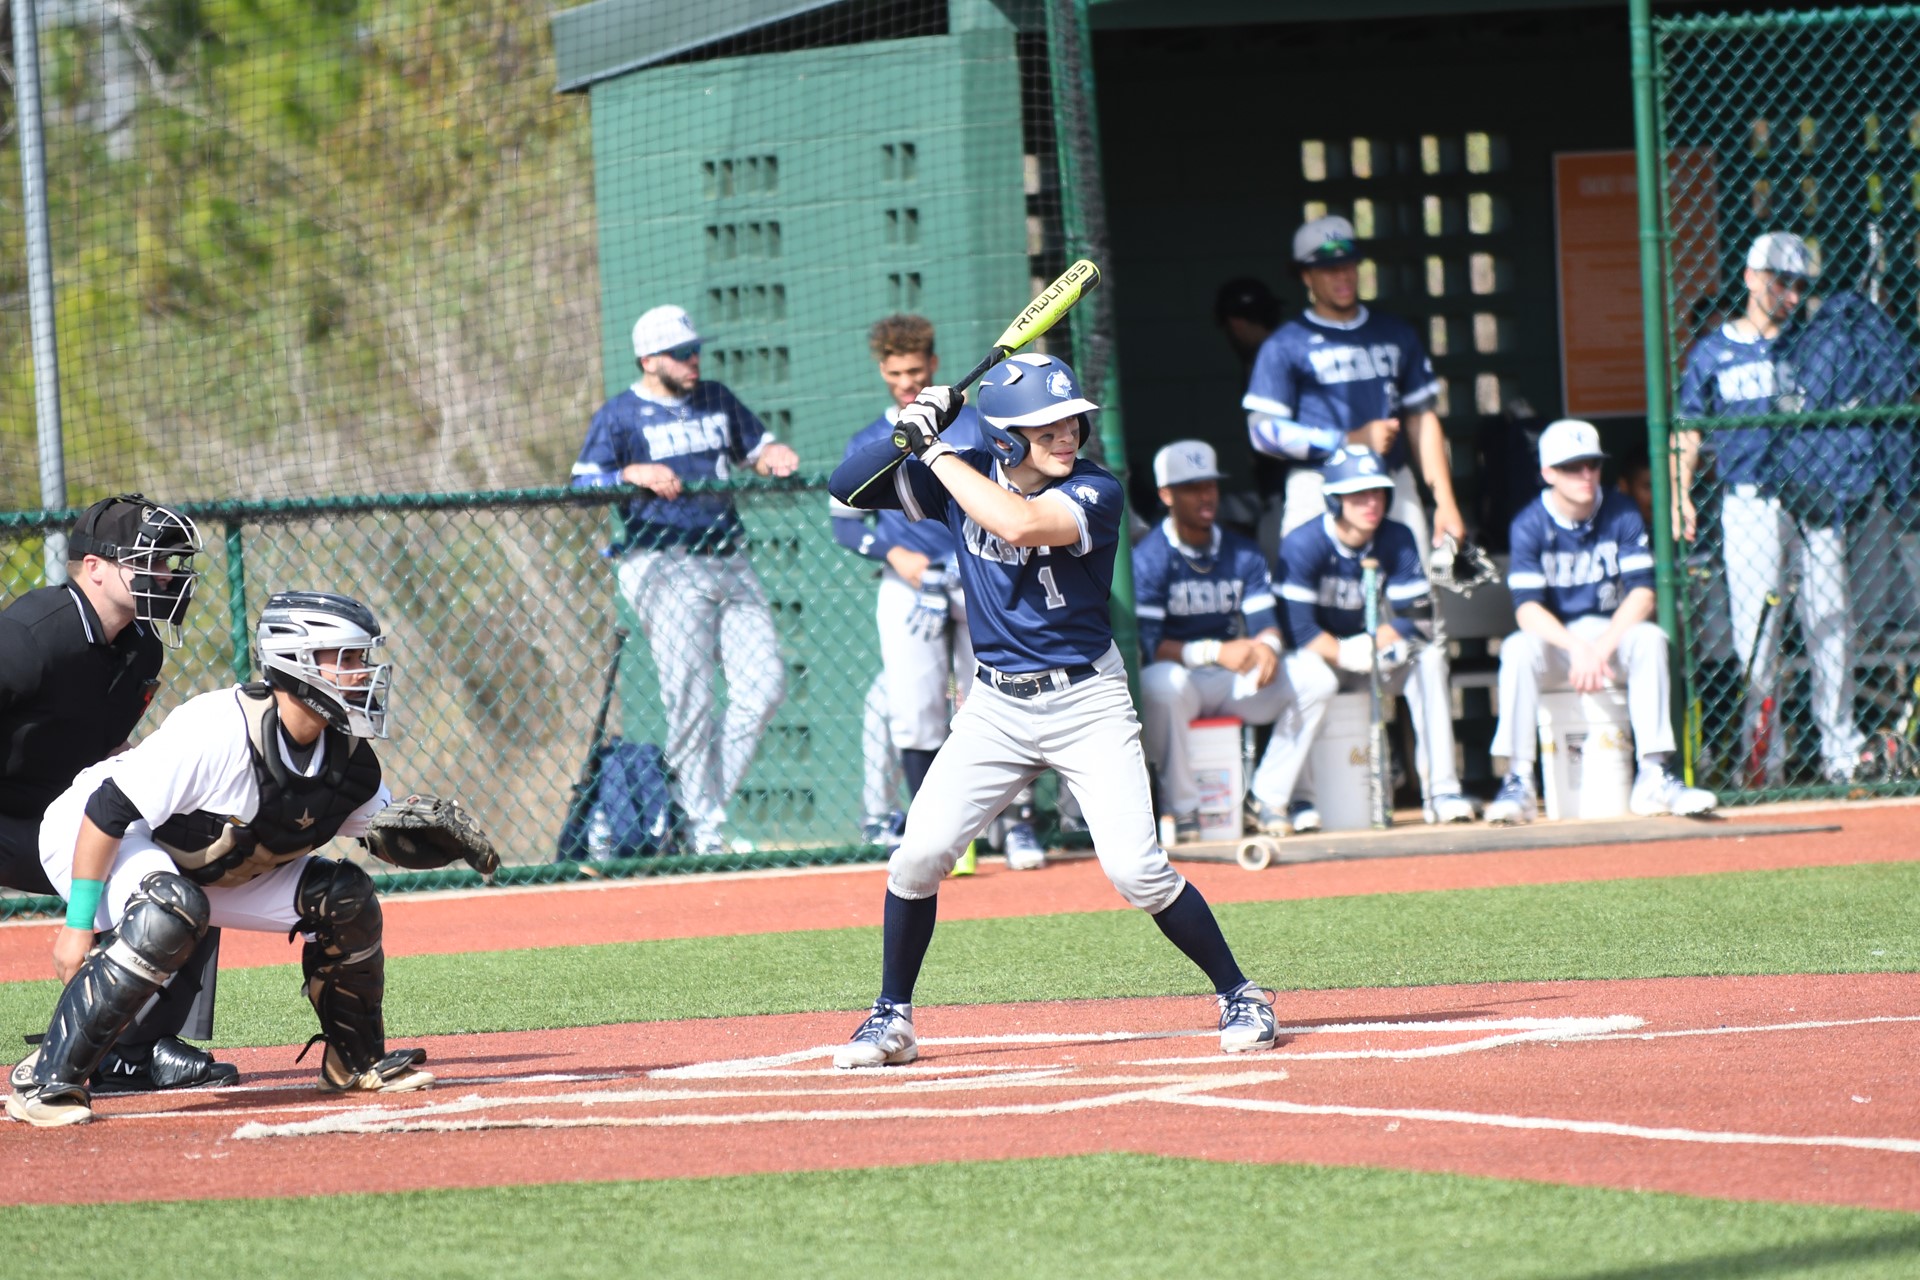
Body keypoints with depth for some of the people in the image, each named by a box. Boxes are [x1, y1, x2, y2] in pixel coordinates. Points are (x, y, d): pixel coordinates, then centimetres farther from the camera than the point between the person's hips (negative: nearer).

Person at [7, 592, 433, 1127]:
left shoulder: (347, 756, -12)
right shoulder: (215, 729, -34)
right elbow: (107, 812, -32)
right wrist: (78, 926, -30)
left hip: (217, 867, 8)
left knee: (344, 898, -3)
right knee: (171, 915, -38)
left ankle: (357, 1062, 18)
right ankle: (44, 1082, -34)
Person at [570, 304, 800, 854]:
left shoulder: (717, 401, 16)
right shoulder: (620, 416, 0)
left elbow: (756, 449, 25)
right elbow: (582, 488, -6)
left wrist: (772, 455, 2)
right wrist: (632, 474, -23)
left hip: (728, 560, 6)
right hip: (662, 566, -6)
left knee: (764, 685, -3)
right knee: (690, 700, -8)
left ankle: (704, 802, 8)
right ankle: (703, 828, -3)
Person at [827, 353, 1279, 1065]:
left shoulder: (1094, 492, -15)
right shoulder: (966, 478, -1)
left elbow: (1019, 524, -34)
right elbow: (849, 487, -1)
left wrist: (935, 449, -25)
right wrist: (912, 430, -17)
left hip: (1085, 703, -4)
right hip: (996, 705, 4)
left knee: (1136, 869, -14)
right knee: (918, 854, -6)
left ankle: (1239, 997, 4)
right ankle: (891, 1020, 10)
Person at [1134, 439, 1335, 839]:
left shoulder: (1243, 553, 10)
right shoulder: (1149, 558, -9)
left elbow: (1264, 622, 4)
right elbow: (1150, 646, -18)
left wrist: (1267, 645, -22)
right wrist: (1216, 652, -31)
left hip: (1235, 682, 6)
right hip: (1182, 673, -6)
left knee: (1316, 678, -14)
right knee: (1162, 684, -40)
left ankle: (1266, 799, -9)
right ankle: (1180, 810, -27)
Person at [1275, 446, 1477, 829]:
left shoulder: (1397, 540, -6)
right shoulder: (1303, 544, -18)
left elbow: (1417, 618, -10)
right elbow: (1298, 629, -25)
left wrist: (1367, 646, -25)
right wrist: (1349, 654, -34)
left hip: (1373, 662, 4)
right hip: (1322, 656, -4)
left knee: (1430, 656, -22)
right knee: (1304, 664, -37)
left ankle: (1441, 790, -25)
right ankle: (1297, 796, -36)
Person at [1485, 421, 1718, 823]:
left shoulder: (1622, 514, -5)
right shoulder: (1530, 526, -9)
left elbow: (1642, 592, -13)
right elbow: (1527, 608, -18)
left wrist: (1601, 649, -27)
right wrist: (1577, 648, -34)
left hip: (1613, 634, 1)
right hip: (1554, 639, -1)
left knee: (1649, 639, -30)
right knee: (1517, 649, -33)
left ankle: (1653, 776, -31)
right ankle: (1518, 782, -31)